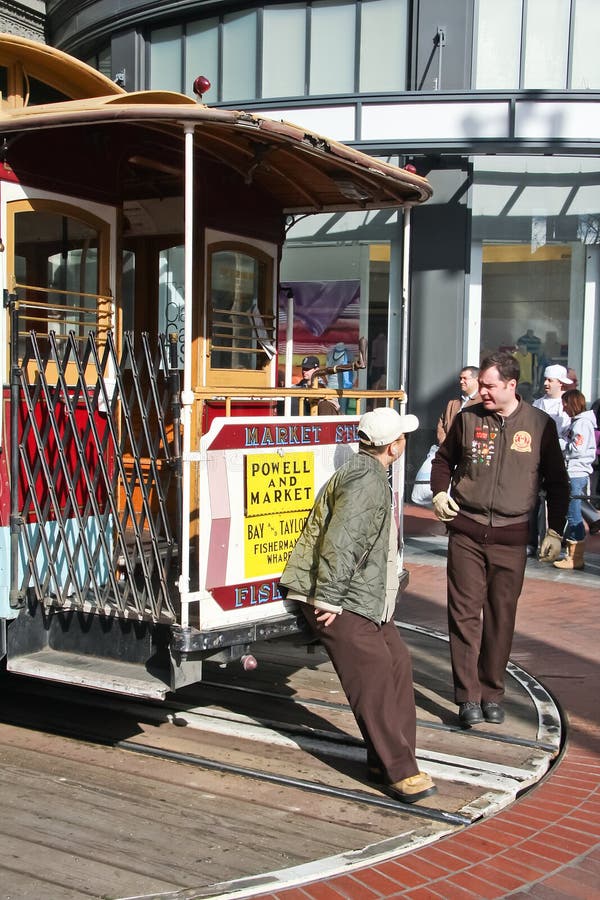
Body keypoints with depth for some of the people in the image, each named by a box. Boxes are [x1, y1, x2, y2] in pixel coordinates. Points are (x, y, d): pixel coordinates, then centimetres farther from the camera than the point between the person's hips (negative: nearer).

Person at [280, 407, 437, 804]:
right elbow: (339, 543, -26)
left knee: (398, 663, 6)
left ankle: (385, 759, 14)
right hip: (342, 605, -10)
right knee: (375, 676, -12)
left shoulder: (373, 477, 17)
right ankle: (400, 772, -8)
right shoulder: (365, 481, -18)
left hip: (368, 599, 10)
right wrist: (328, 600, -24)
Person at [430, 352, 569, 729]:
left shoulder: (540, 425, 0)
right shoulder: (468, 418, 3)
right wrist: (439, 493, -1)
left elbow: (557, 482, 8)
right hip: (466, 532, 1)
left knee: (502, 616, 7)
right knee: (465, 613, -2)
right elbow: (444, 460, 17)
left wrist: (555, 530, 2)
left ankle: (492, 692, 21)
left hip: (511, 537, 0)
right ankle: (468, 696, 5)